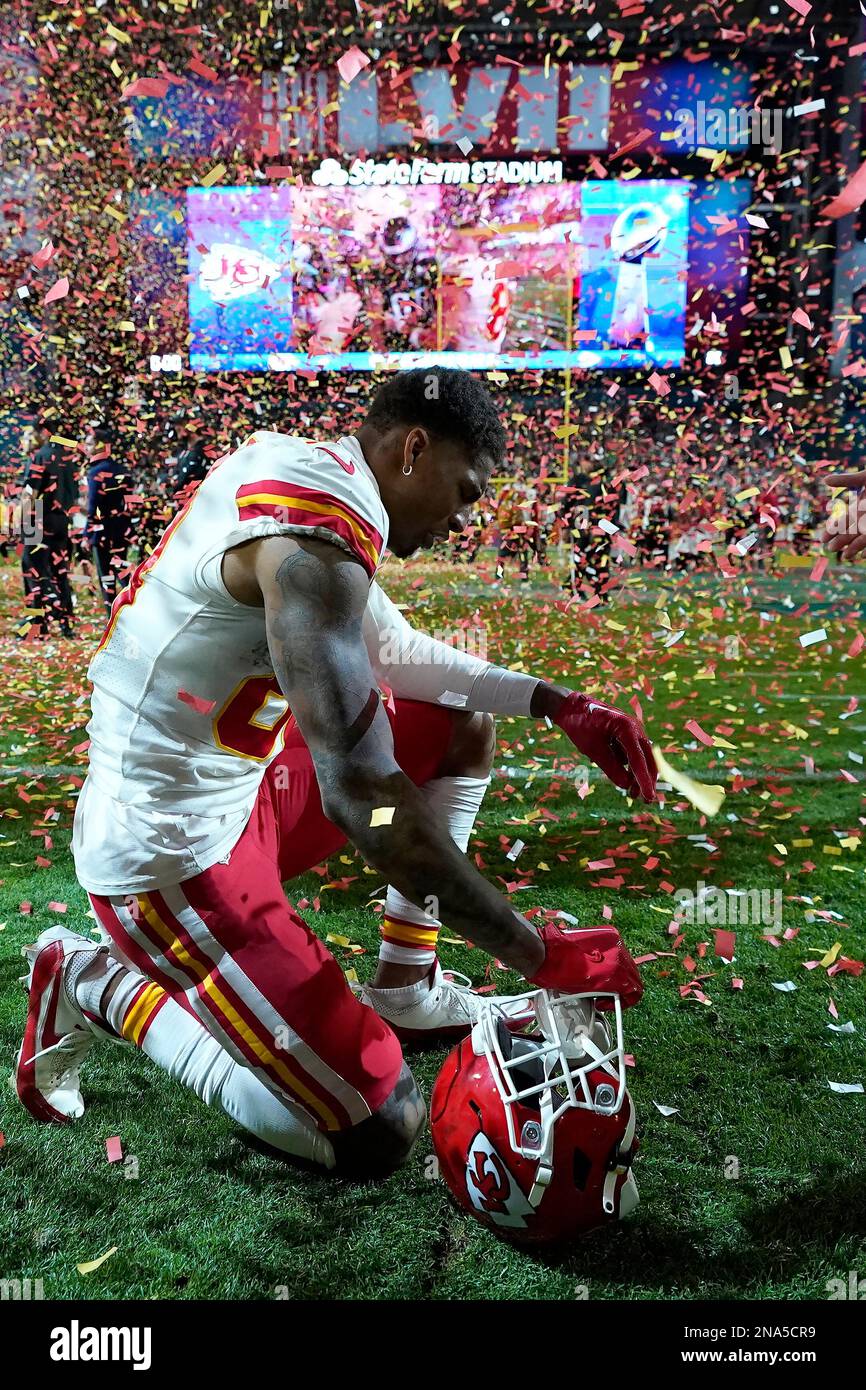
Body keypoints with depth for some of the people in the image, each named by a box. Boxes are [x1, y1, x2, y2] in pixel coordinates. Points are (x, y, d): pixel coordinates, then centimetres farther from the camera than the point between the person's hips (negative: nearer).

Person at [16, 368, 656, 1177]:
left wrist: (558, 705, 8)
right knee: (376, 1134, -8)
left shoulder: (303, 477, 6)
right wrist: (540, 955, -25)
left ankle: (403, 991, 18)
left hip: (235, 797, 10)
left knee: (461, 725, 16)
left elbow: (394, 653, 17)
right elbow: (360, 793, -34)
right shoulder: (315, 529, -26)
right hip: (170, 854, -10)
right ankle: (100, 988, 5)